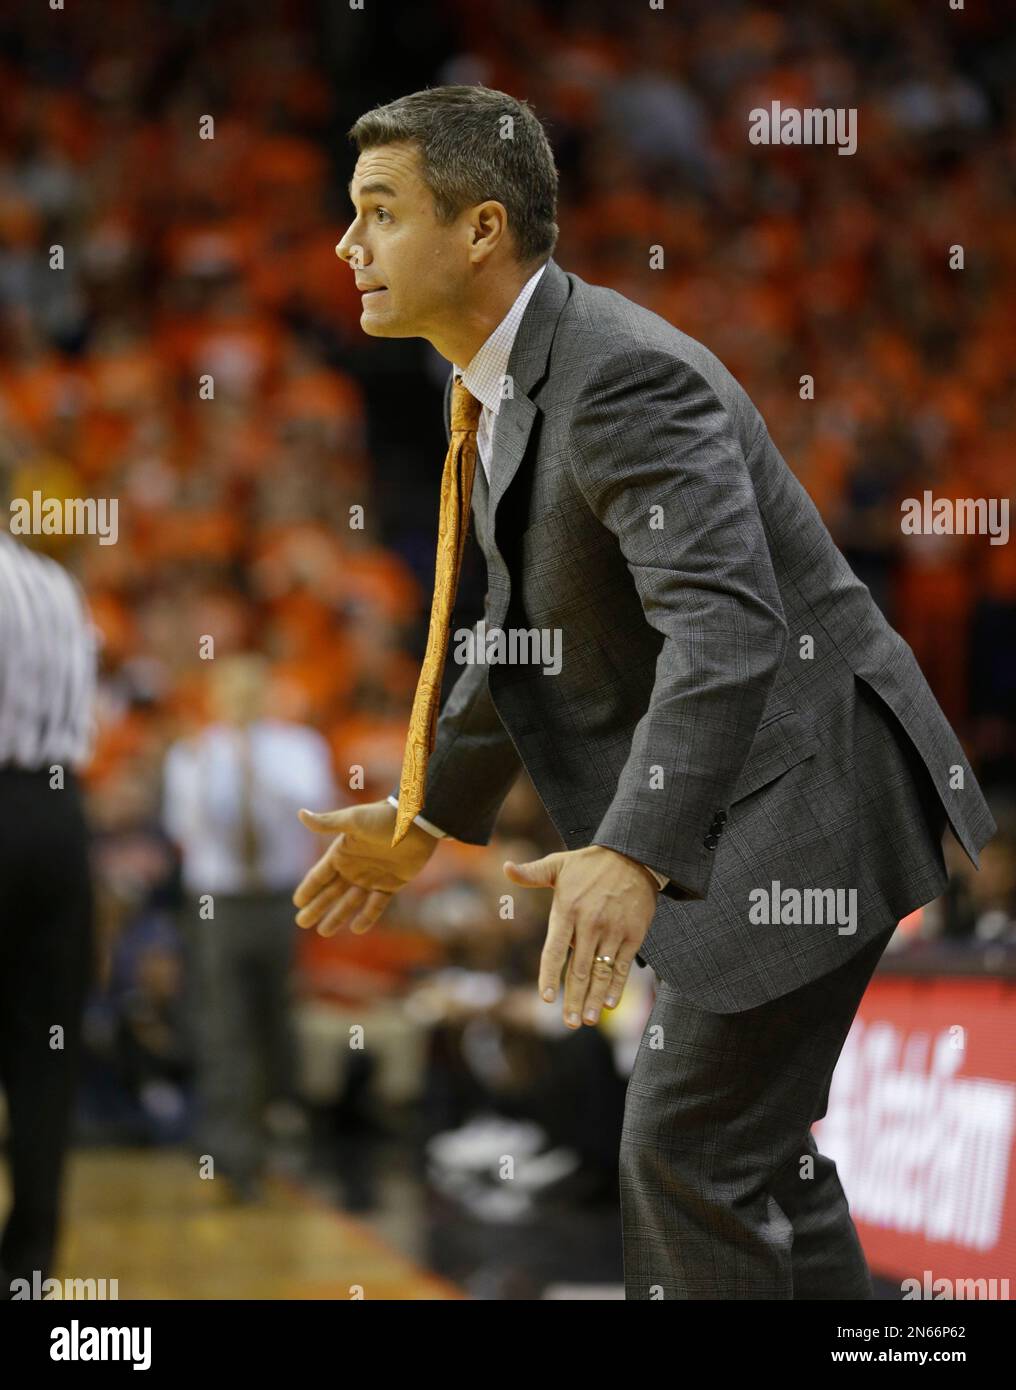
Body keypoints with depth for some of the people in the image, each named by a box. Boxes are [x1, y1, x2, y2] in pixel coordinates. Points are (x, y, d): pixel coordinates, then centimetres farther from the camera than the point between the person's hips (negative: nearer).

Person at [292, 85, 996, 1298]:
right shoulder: (499, 383, 8)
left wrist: (633, 855, -44)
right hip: (732, 804, 10)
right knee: (753, 1143, 18)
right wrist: (424, 818, 22)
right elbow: (523, 628, 21)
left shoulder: (622, 376, -24)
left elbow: (724, 625, -35)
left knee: (691, 1151, -9)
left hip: (807, 798, -10)